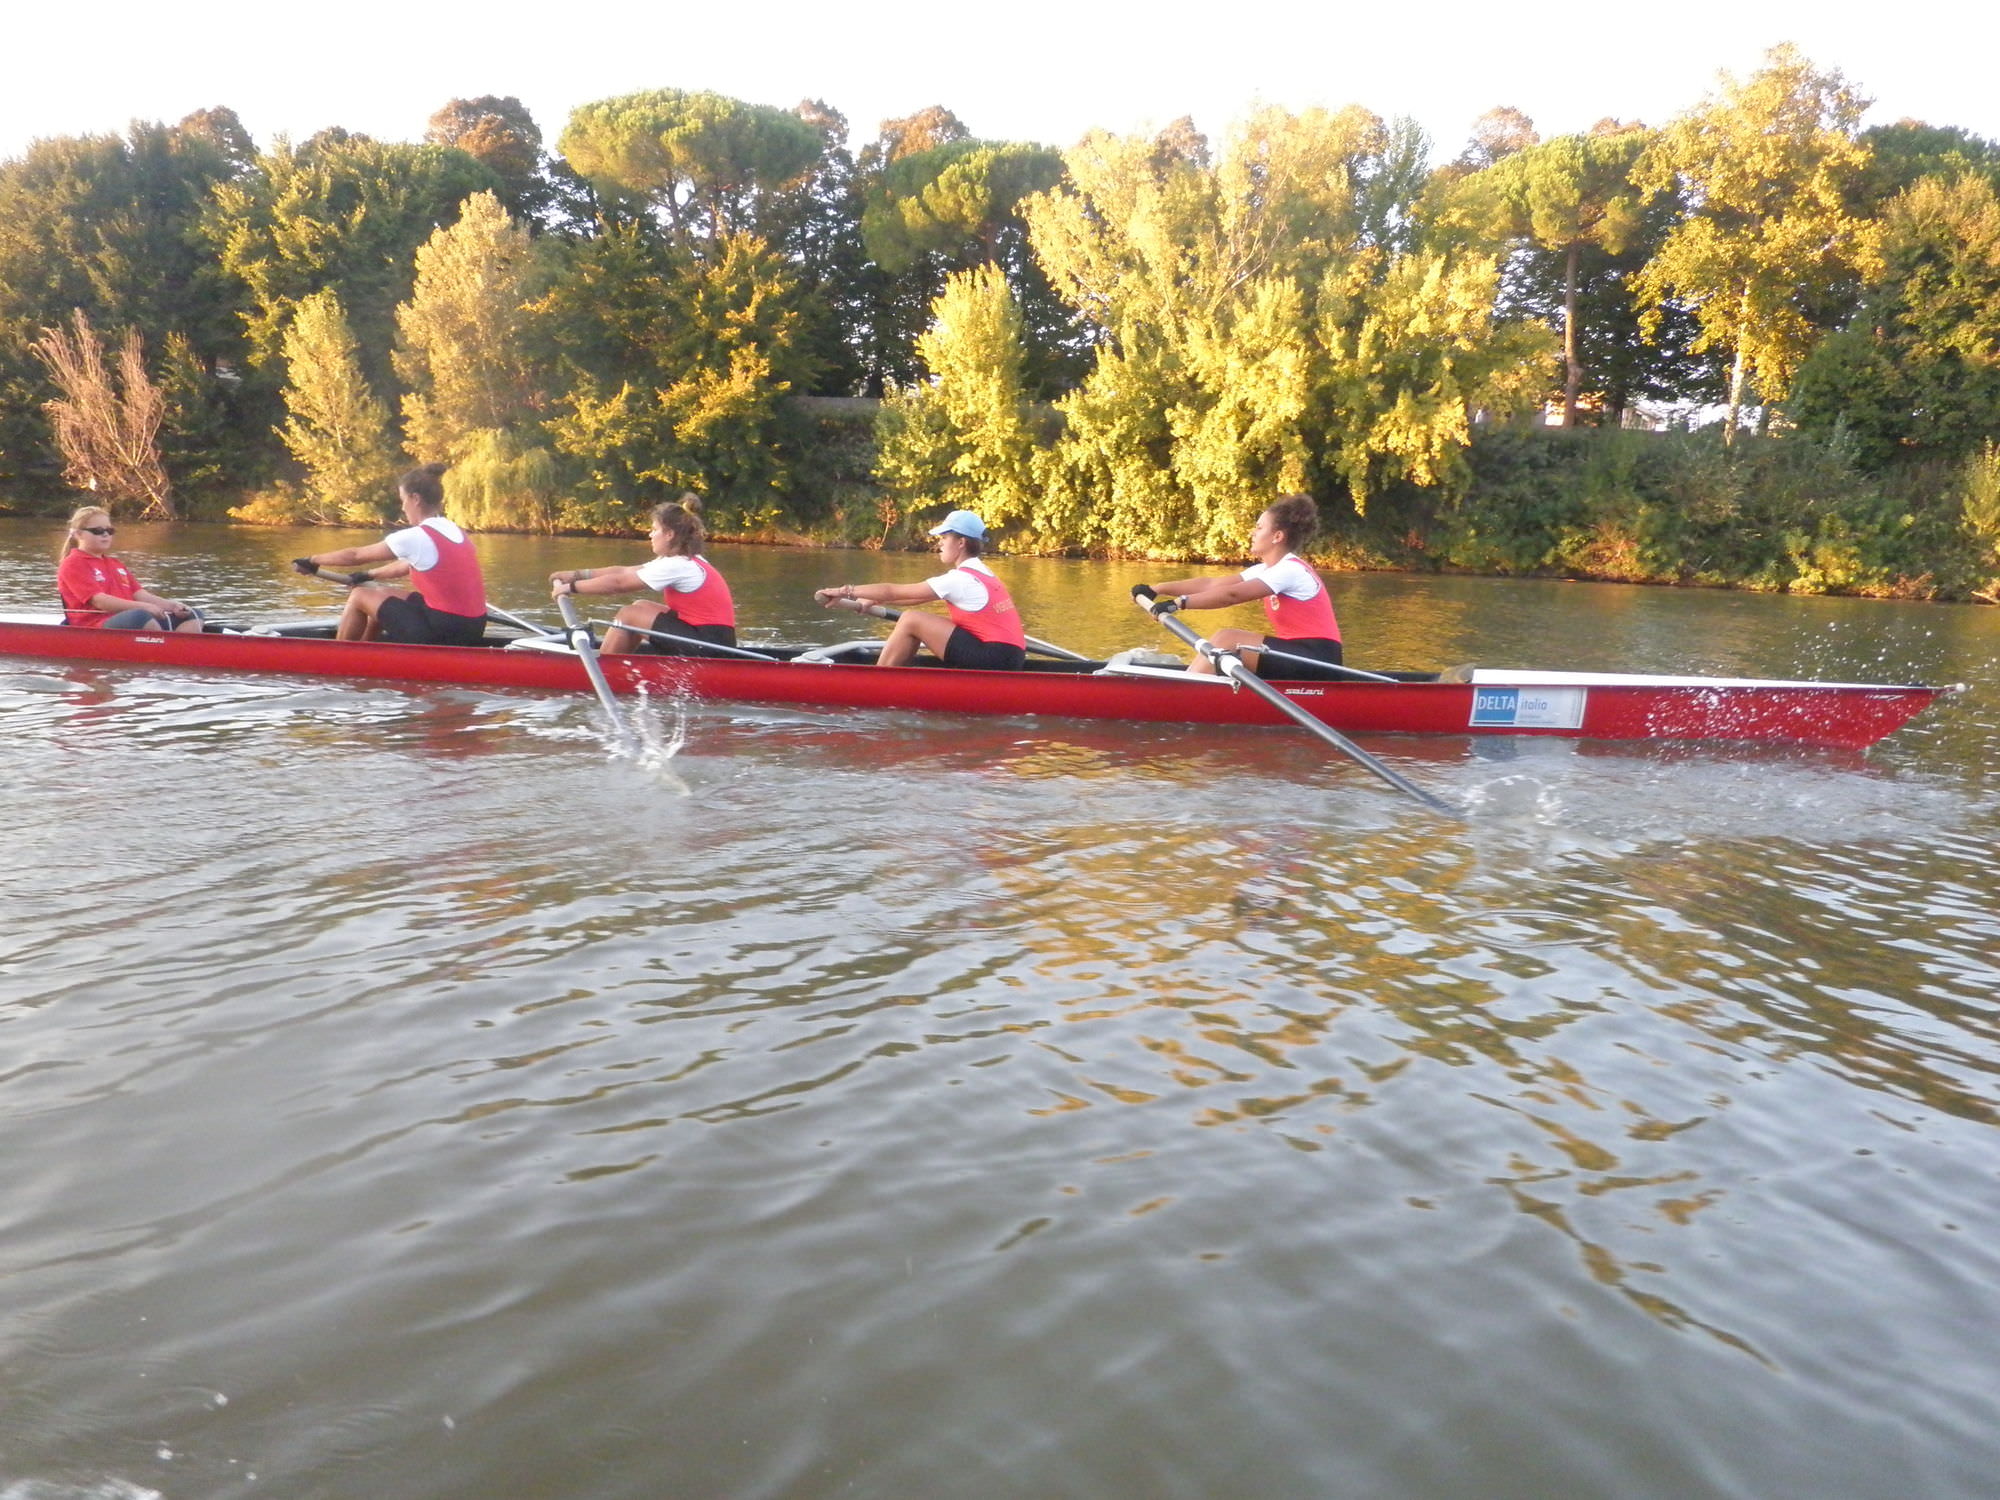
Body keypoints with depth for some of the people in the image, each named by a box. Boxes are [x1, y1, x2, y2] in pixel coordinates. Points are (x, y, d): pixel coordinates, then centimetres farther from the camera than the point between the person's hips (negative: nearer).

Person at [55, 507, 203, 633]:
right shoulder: (72, 564, 3)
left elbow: (139, 595, 17)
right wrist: (143, 607, -24)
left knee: (191, 616, -5)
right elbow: (99, 601, -12)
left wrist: (170, 605, -4)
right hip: (96, 627, -8)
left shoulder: (116, 565, 29)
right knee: (140, 617, -38)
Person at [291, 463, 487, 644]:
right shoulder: (454, 531, 11)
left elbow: (355, 555, 2)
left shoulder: (415, 537, -11)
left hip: (442, 634, -8)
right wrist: (370, 576, 39)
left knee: (360, 597, 10)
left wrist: (313, 560, 17)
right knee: (383, 596, 27)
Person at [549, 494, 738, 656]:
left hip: (710, 644, -9)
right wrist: (577, 574, 12)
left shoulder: (677, 566, -15)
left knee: (629, 614, -2)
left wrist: (571, 587, -3)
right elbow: (624, 572, 14)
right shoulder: (686, 560, 13)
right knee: (642, 606, 17)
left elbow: (618, 583, -12)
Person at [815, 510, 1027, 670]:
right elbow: (922, 596, 20)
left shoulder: (959, 580, -11)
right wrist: (876, 600, 17)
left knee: (910, 620, -6)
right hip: (1010, 658, 10)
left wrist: (846, 591, -1)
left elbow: (894, 592, -8)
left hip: (994, 659, -10)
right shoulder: (981, 572, 16)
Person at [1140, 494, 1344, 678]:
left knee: (1226, 639, -18)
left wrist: (1180, 602, -28)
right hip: (1298, 654, 9)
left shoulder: (1291, 570, -14)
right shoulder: (1266, 570, 14)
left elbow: (1231, 595, -26)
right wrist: (1157, 589, 1)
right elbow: (1211, 584, 8)